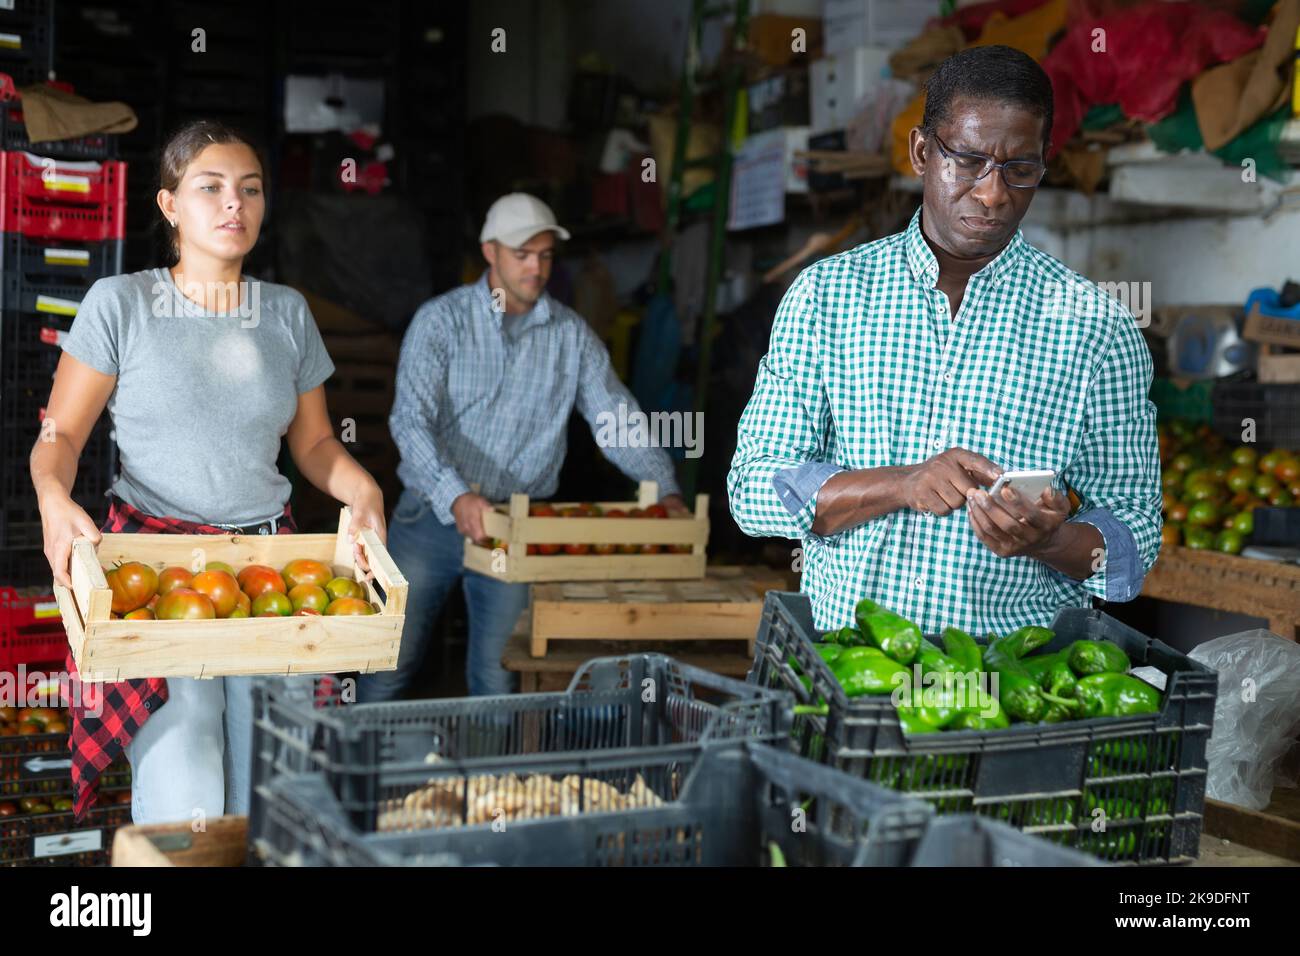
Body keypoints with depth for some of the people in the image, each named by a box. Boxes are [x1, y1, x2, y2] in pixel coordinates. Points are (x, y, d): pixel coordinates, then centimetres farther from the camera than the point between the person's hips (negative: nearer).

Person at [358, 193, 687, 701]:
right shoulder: (441, 320, -6)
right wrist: (456, 496, -32)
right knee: (390, 665, 4)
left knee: (499, 681, 7)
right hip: (432, 515, -2)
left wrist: (666, 491, -13)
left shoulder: (572, 334, 4)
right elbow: (411, 418, -17)